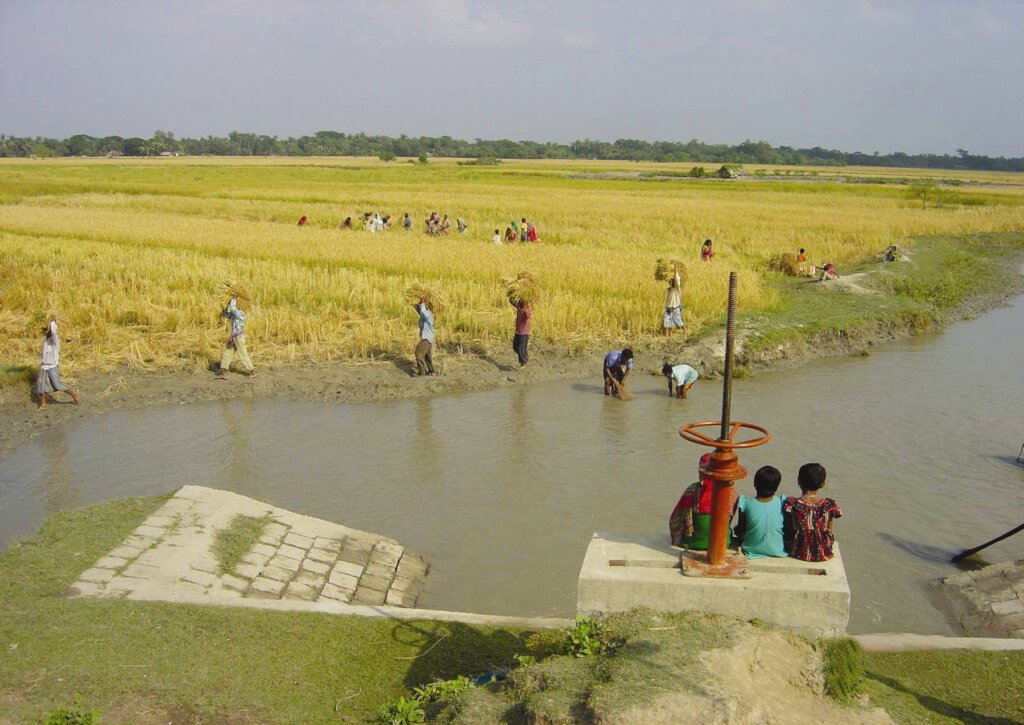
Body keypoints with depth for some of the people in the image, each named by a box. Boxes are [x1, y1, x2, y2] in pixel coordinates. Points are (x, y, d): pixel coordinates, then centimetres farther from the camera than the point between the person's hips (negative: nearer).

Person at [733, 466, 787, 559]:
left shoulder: (746, 504, -19)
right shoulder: (781, 503, -15)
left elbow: (739, 530, -6)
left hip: (752, 550, -2)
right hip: (778, 551, 2)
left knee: (735, 530, 23)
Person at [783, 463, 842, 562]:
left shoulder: (791, 505, -19)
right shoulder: (829, 506, -13)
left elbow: (786, 531, -9)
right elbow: (829, 531, -2)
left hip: (798, 553, -1)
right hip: (823, 554, 1)